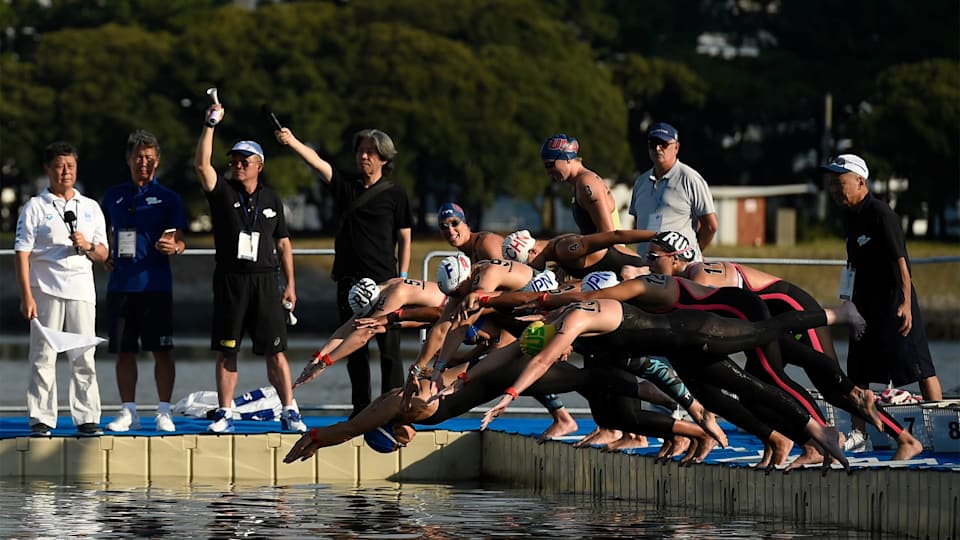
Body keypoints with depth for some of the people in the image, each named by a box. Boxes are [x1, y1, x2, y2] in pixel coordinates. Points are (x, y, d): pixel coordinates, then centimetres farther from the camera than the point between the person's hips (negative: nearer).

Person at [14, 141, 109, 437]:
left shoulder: (91, 208, 14)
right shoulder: (35, 207, 3)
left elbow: (103, 255, 16)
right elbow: (22, 253, -2)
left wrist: (88, 246, -7)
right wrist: (26, 295, -11)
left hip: (81, 290, 3)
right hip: (45, 290, -3)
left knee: (84, 357, 0)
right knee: (43, 357, -3)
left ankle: (87, 418, 4)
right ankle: (41, 419, 1)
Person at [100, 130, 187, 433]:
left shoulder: (168, 198, 3)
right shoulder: (114, 196, 13)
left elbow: (178, 241, -3)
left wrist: (174, 247, -25)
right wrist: (104, 256, 9)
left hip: (155, 284, -3)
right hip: (120, 283, 3)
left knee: (160, 350, -3)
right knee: (124, 351, 5)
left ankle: (164, 411, 2)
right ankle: (128, 412, 11)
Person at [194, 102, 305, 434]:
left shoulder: (271, 199, 11)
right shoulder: (223, 193, 4)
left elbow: (283, 244, 14)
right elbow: (202, 165, -13)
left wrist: (290, 284, 9)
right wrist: (211, 124, -17)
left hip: (265, 281, 0)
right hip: (229, 281, 0)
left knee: (275, 352, -2)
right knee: (226, 353, 2)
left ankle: (290, 413, 2)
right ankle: (225, 415, 7)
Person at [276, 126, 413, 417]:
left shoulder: (395, 194, 3)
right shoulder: (346, 187, 10)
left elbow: (404, 240, 4)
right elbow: (317, 163, -4)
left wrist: (402, 279, -3)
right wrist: (292, 142, -21)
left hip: (383, 282, -4)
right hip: (349, 281, 4)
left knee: (389, 347, -5)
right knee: (355, 349, 7)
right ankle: (361, 409, 12)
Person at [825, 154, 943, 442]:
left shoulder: (882, 215, -17)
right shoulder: (850, 216, 9)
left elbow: (900, 261, -21)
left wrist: (906, 304, -28)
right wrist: (851, 303, 20)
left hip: (894, 302, -9)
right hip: (866, 304, 9)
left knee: (918, 366, -6)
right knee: (858, 371, 7)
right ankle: (858, 432, 13)